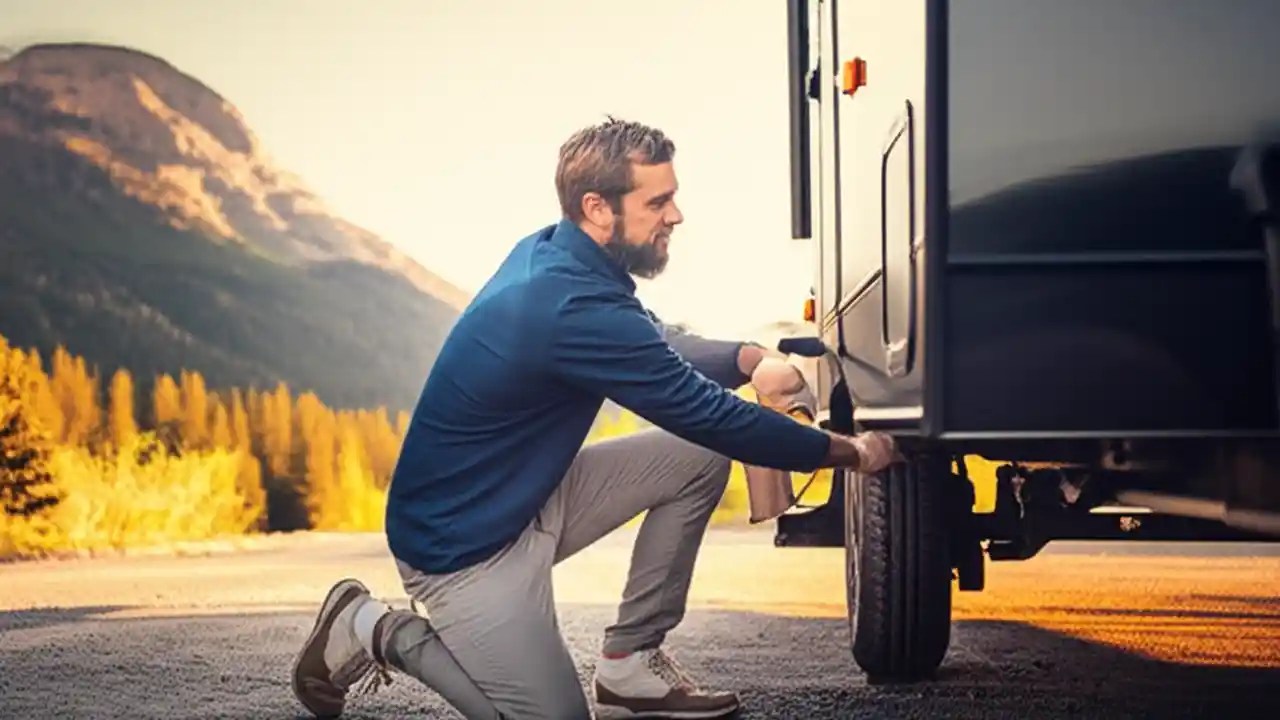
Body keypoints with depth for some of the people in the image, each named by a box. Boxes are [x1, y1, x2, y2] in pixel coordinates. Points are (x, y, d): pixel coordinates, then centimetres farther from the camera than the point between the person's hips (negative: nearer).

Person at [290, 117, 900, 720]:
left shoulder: (551, 254, -2)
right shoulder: (575, 307, -30)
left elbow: (658, 346, 13)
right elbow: (709, 417, -23)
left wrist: (749, 359, -7)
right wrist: (849, 452, -11)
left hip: (526, 500, 9)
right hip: (459, 541, -9)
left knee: (698, 458, 0)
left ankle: (631, 663, 8)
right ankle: (374, 632, 7)